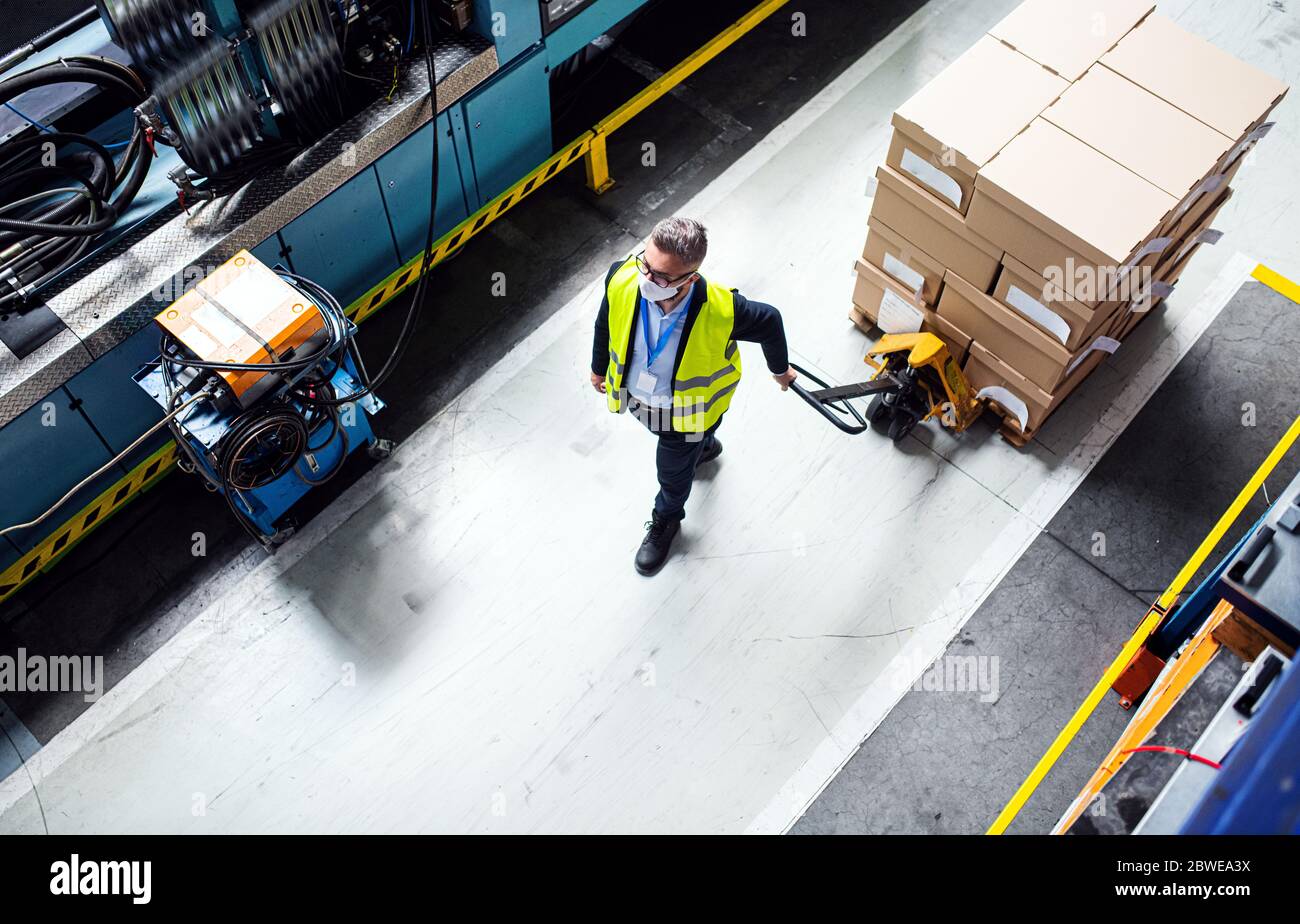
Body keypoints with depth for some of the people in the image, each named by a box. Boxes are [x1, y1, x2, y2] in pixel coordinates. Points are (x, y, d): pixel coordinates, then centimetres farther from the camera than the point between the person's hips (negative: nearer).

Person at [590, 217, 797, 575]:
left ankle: (665, 521, 58)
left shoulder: (723, 311, -41)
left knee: (674, 472, 23)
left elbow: (769, 323, -17)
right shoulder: (622, 279, -33)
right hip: (634, 393, 3)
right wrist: (599, 368, 9)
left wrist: (780, 370, 3)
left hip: (686, 408, -3)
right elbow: (606, 323, -9)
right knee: (681, 446, 35)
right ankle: (703, 447, 73)